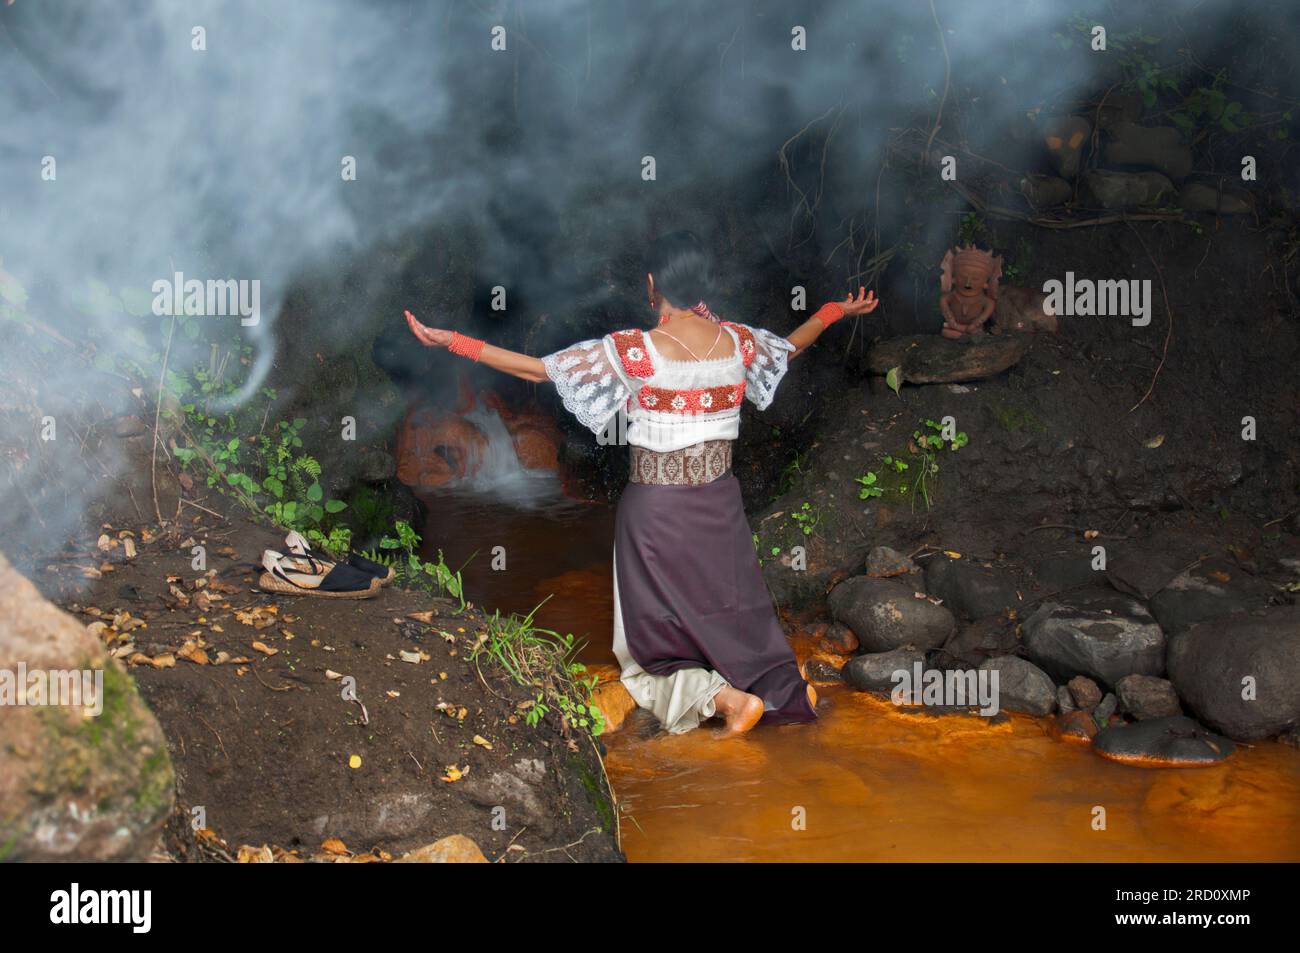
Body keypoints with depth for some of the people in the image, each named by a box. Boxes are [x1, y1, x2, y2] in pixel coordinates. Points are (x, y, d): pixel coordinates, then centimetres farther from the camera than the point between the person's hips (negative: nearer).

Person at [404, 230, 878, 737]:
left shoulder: (635, 350, -18)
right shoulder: (738, 341, -4)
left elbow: (540, 368, -15)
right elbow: (791, 345, 18)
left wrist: (453, 341, -9)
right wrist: (834, 311, 38)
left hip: (656, 510, -4)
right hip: (720, 504, 4)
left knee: (659, 645, 8)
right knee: (729, 619, 22)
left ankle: (726, 696, -11)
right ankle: (782, 685, 9)